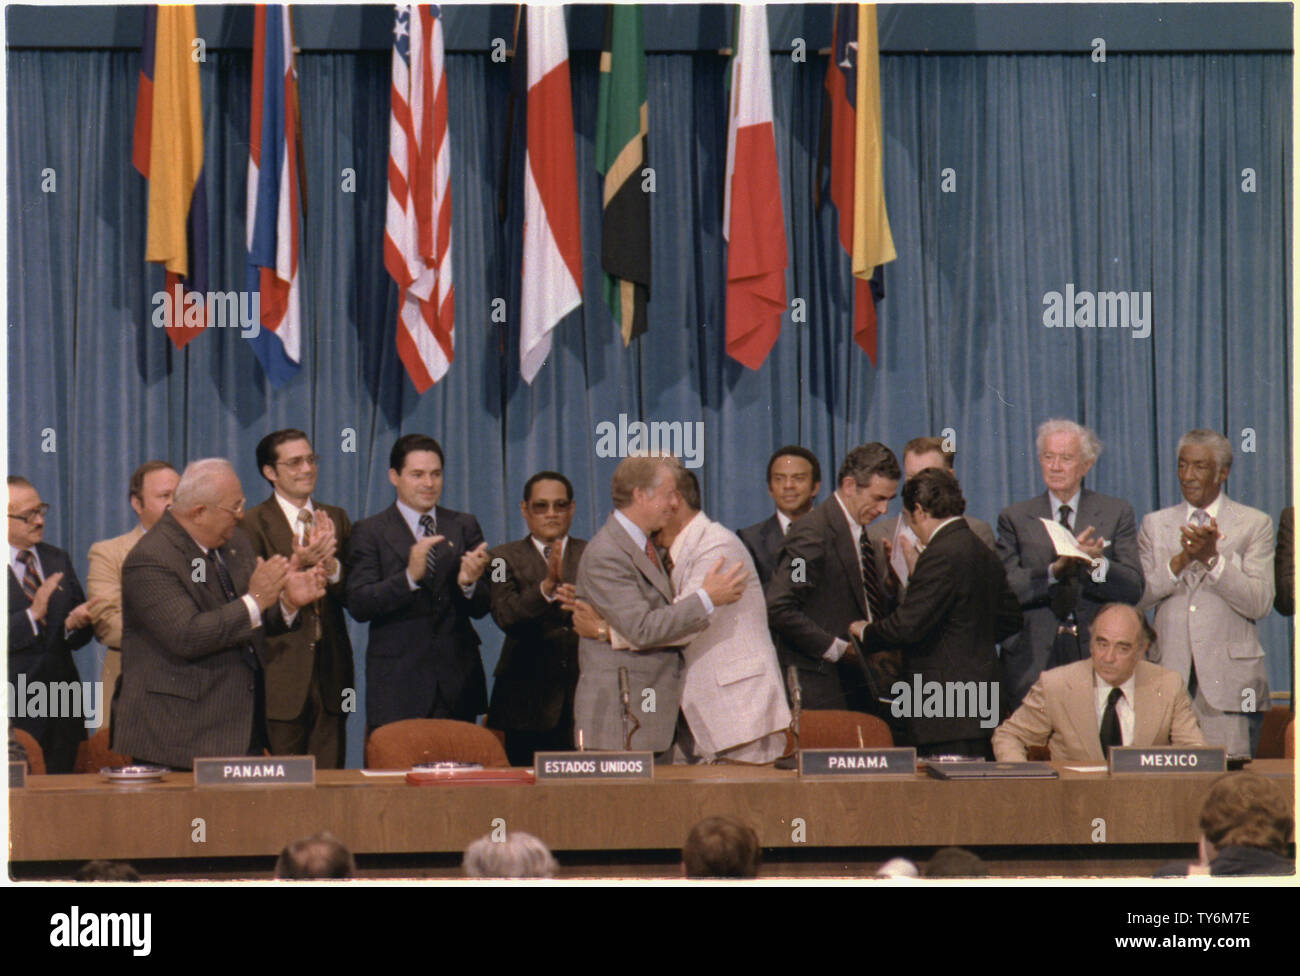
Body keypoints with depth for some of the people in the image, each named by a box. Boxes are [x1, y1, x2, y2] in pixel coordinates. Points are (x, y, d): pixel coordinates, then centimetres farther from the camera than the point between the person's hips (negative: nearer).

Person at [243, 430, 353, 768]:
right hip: (280, 672, -4)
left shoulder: (335, 519, 14)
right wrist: (299, 564, -24)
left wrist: (331, 565, -13)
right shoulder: (252, 524, -2)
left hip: (330, 671, 4)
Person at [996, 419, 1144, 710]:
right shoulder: (1014, 518, 11)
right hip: (1034, 660, 0)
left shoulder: (1117, 513, 11)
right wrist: (1055, 569, -17)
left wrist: (1096, 563, -16)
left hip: (1099, 653, 0)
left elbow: (1133, 589, 3)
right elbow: (1005, 590, -2)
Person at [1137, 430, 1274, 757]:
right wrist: (1180, 561, -10)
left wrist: (1213, 559, -14)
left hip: (1229, 679, -2)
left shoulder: (1255, 525, 8)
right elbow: (1136, 598, 5)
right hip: (1169, 674, 2)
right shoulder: (1155, 524, 16)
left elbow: (1259, 603, -3)